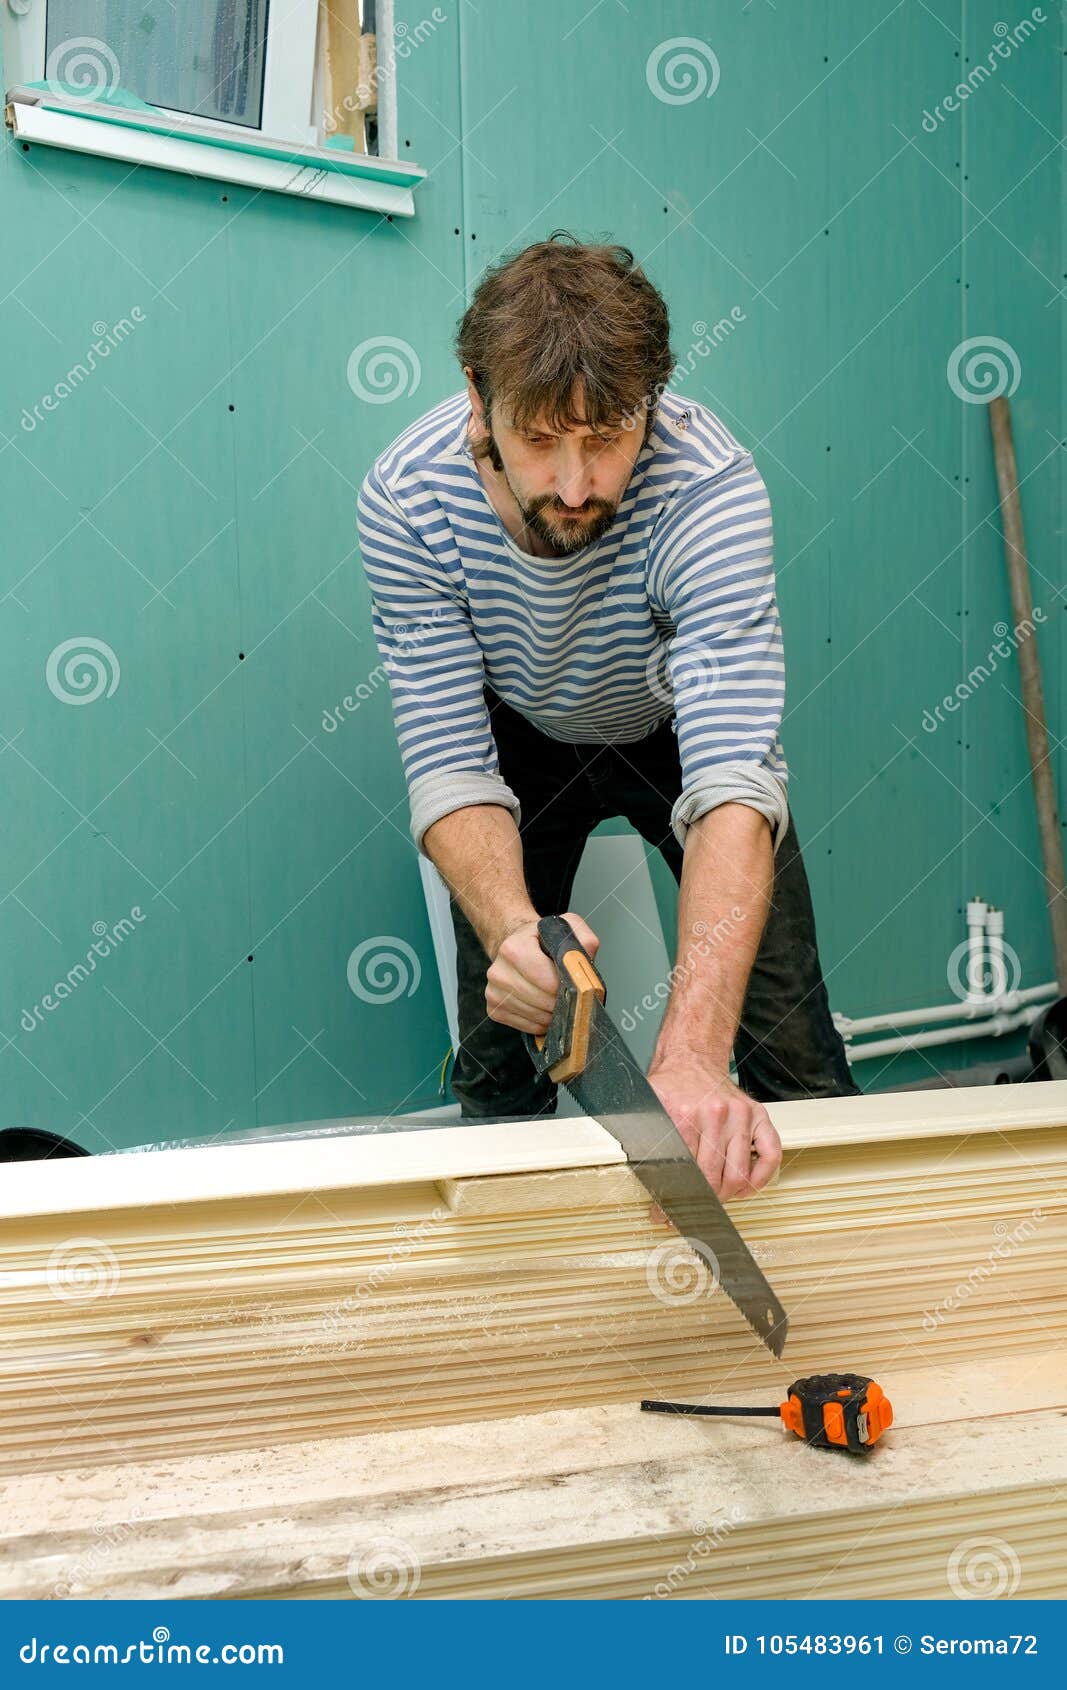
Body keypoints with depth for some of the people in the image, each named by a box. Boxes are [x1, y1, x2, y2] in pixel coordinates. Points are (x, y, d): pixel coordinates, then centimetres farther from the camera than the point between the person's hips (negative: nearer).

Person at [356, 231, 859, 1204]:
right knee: (495, 1048, -1)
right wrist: (508, 926, -51)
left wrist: (692, 1053, -61)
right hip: (521, 740, 1)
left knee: (793, 1050, -5)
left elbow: (731, 778, -48)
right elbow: (451, 764, -29)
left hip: (677, 731, -1)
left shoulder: (713, 491, -38)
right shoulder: (404, 500, -31)